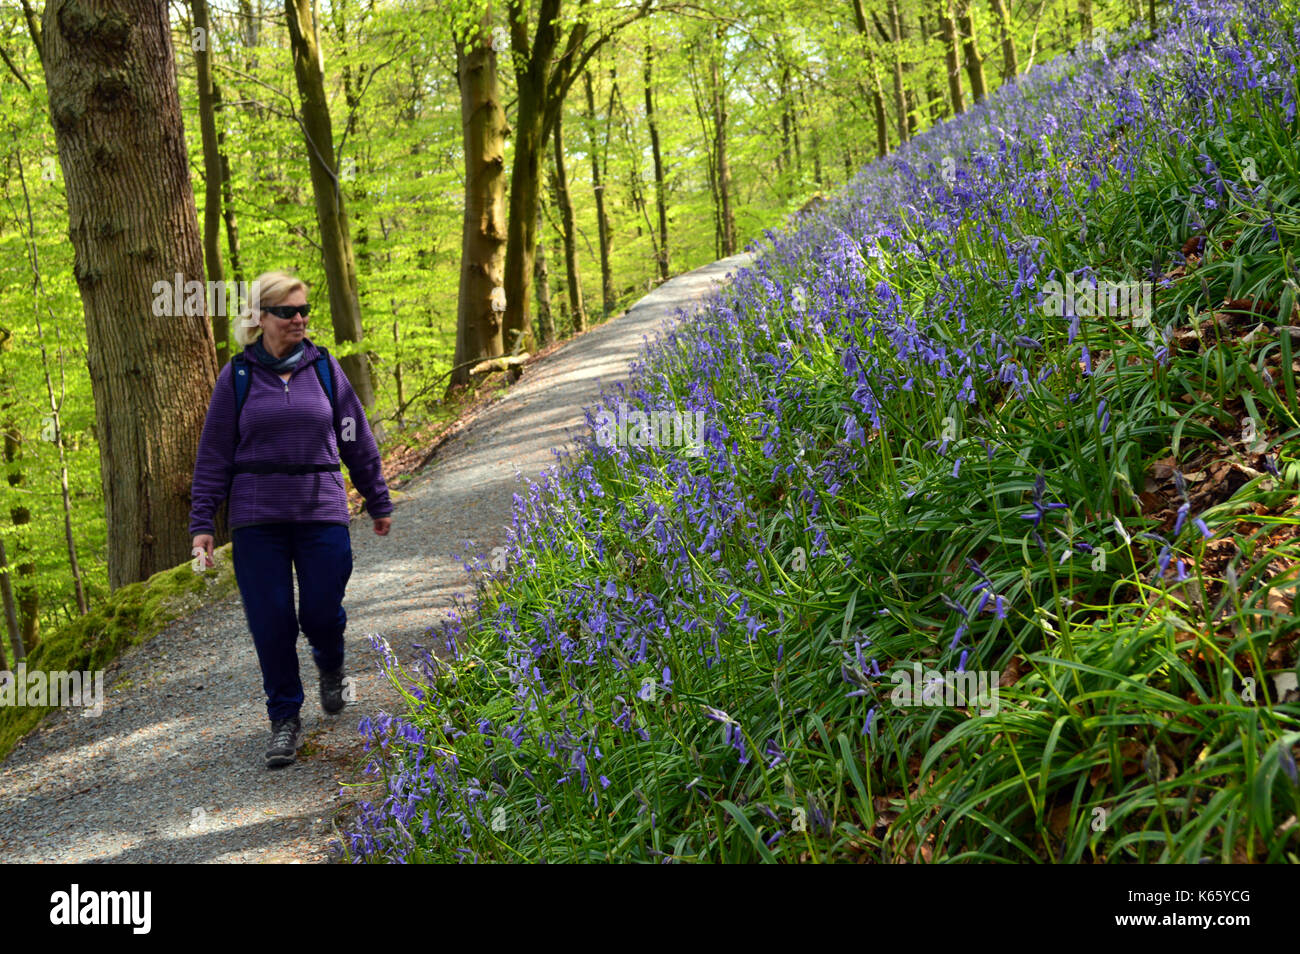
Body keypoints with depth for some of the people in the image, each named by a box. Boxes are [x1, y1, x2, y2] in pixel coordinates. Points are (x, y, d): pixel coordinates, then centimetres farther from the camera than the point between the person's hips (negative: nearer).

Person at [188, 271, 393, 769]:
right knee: (270, 621, -1)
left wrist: (379, 503, 16)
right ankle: (284, 717, 16)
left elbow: (358, 440, 12)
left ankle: (331, 667, 35)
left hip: (322, 512, 0)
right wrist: (202, 523, 1)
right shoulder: (237, 376, 2)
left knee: (321, 612, -1)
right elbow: (214, 454, 5)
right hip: (257, 519, 0)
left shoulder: (324, 368, 5)